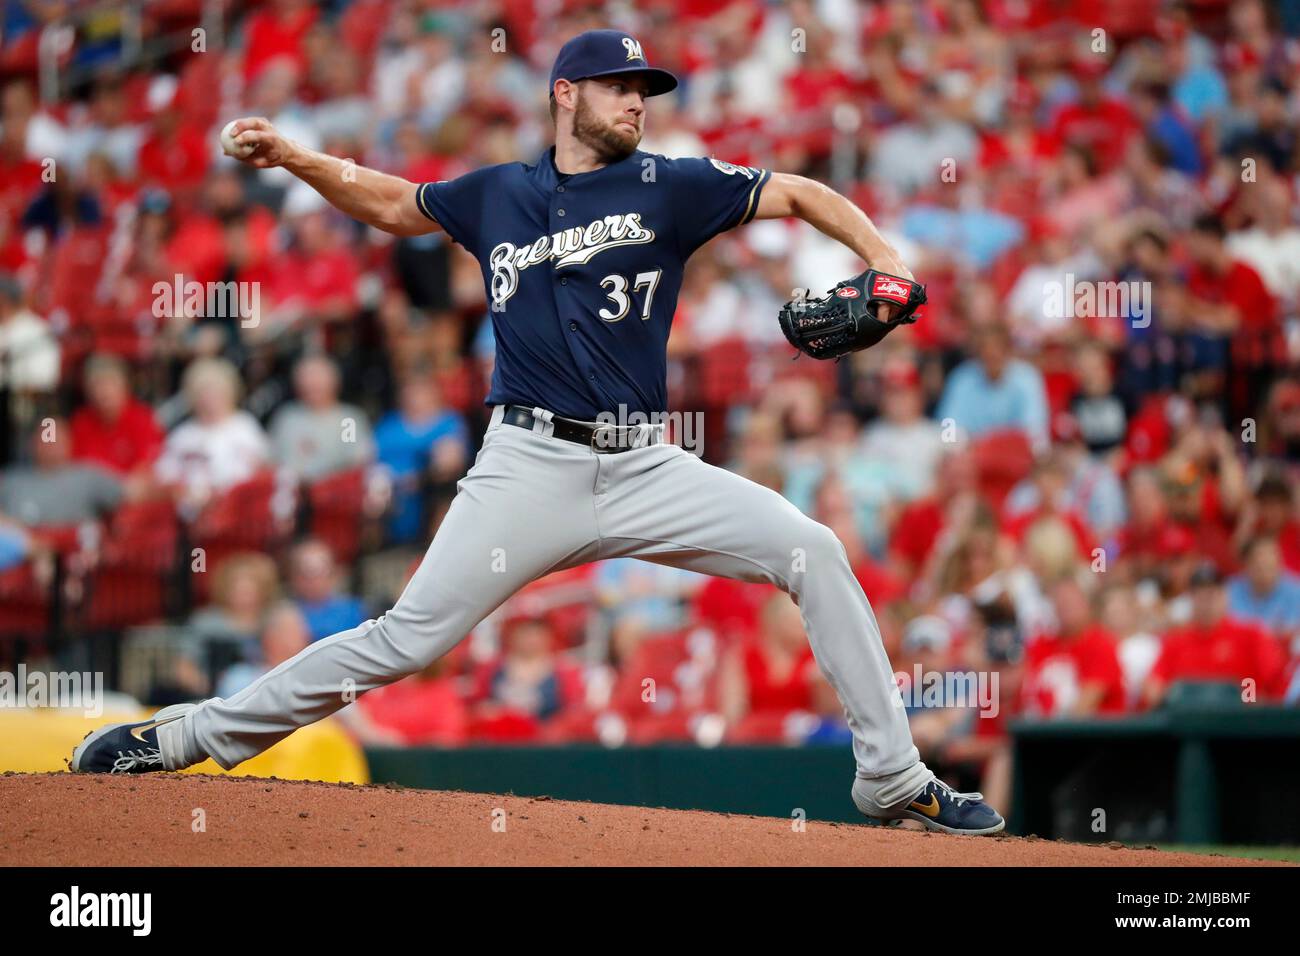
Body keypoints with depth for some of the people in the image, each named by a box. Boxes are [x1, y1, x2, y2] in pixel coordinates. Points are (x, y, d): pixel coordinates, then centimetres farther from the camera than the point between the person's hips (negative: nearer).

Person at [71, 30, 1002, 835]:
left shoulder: (666, 185, 6)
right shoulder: (496, 194, 10)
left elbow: (799, 194, 4)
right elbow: (393, 202, 26)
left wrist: (883, 256, -12)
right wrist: (293, 157, 13)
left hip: (644, 468, 1)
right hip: (530, 467, -1)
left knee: (813, 551, -12)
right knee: (409, 639, -9)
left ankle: (892, 777, -4)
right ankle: (195, 732, 2)